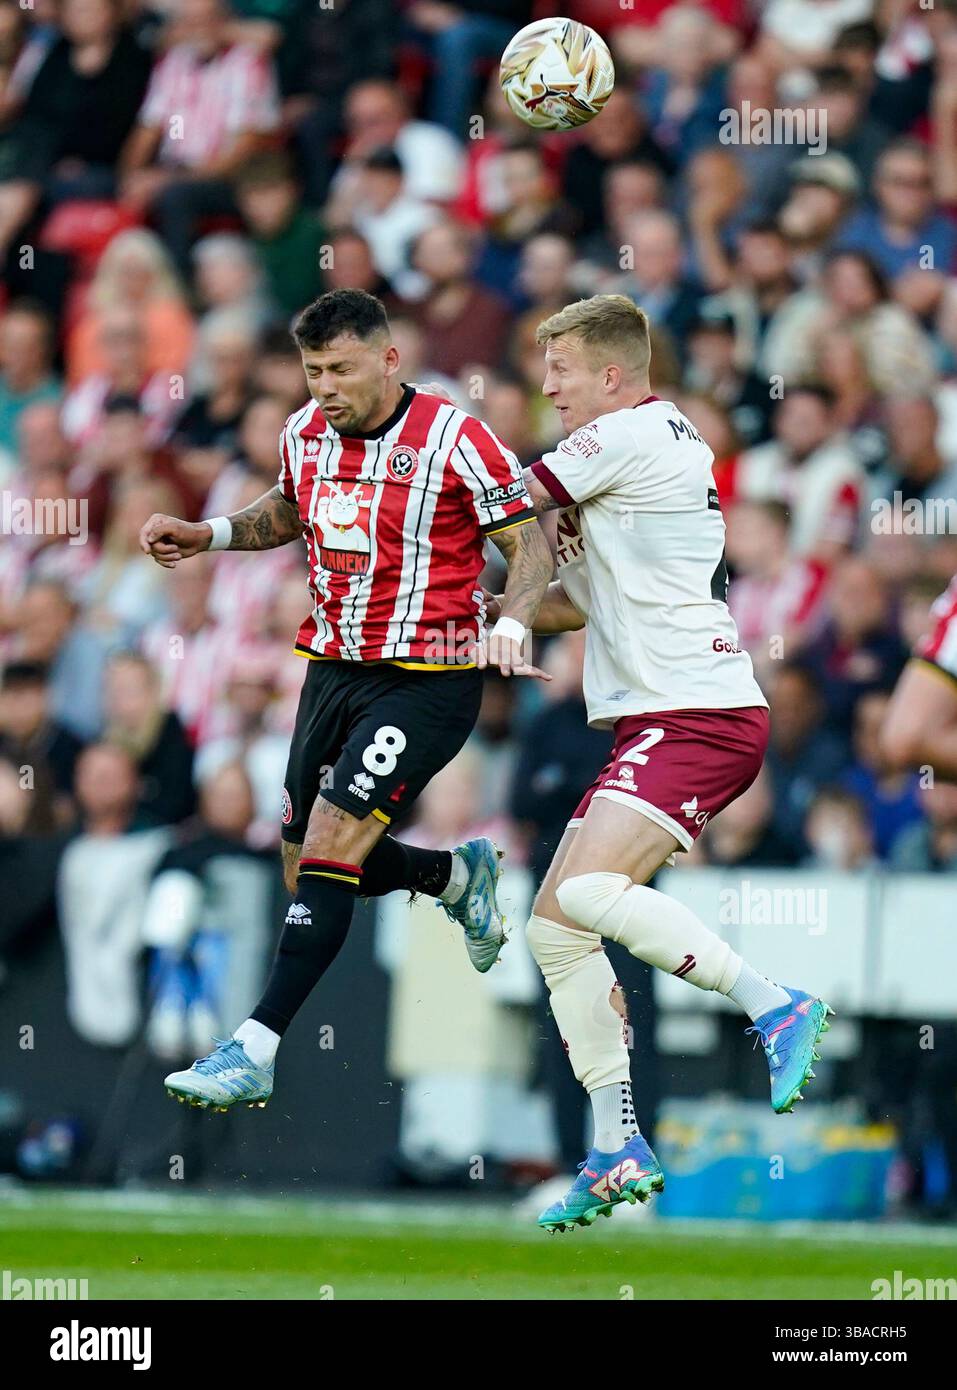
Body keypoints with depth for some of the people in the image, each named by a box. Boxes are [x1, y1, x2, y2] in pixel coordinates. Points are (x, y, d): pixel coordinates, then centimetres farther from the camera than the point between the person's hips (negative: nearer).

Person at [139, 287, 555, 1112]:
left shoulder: (455, 440, -16)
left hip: (428, 681, -7)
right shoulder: (306, 434, 3)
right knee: (309, 863, 12)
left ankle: (255, 1051, -17)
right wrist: (209, 535, 9)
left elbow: (529, 541, -10)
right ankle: (459, 875, 41)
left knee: (329, 854, -18)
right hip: (333, 668, 7)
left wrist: (510, 627, -27)